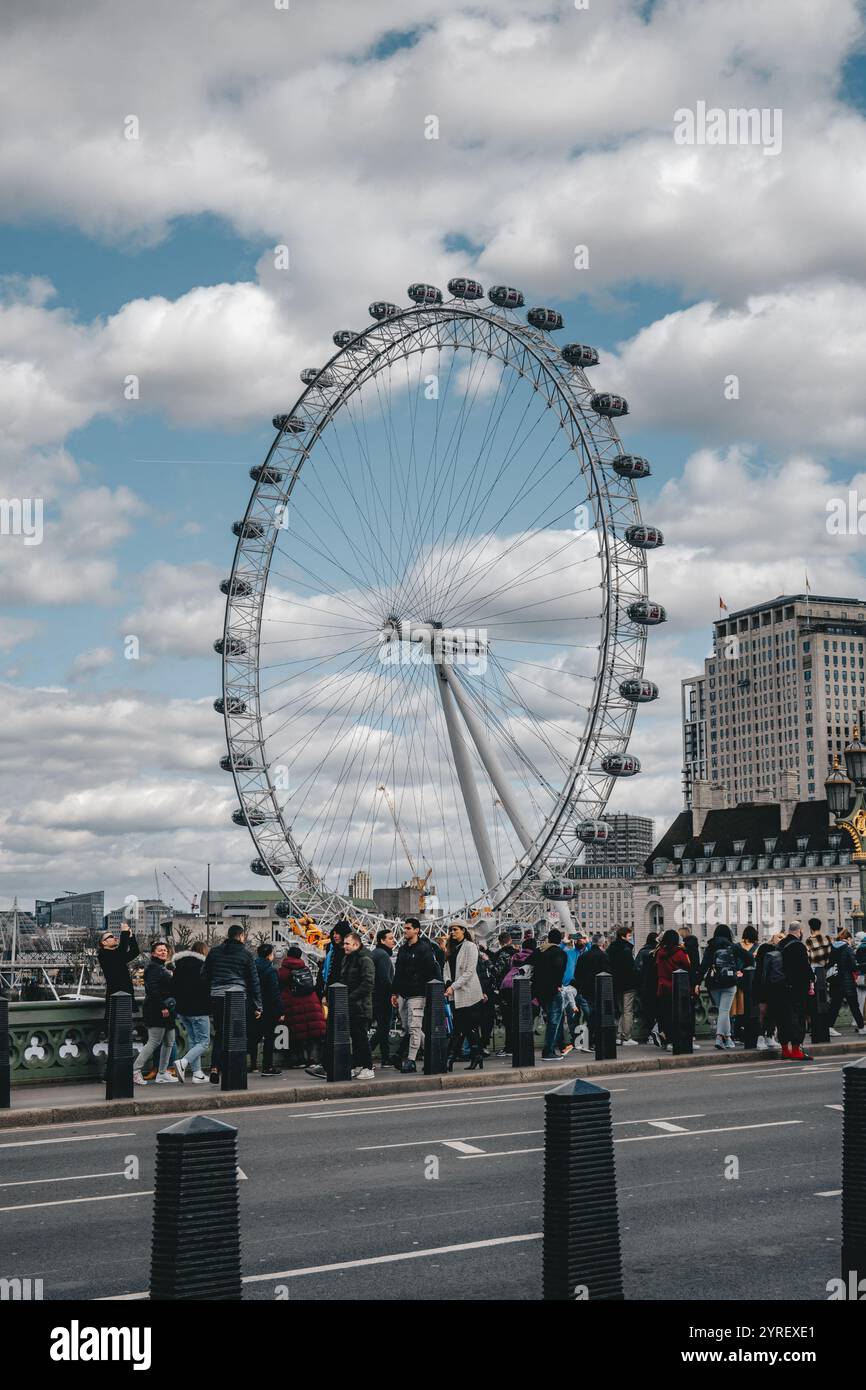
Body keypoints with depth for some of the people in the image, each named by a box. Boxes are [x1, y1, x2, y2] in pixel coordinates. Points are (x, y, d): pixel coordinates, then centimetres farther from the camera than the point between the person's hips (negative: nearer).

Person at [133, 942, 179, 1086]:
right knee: (154, 1042, -11)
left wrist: (171, 1007, 20)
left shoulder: (164, 968, 21)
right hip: (156, 1011, -10)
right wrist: (162, 1007, -24)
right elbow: (152, 989, -21)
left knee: (169, 1042, 10)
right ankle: (135, 1070, -6)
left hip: (166, 1010, 10)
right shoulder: (153, 968, -11)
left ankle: (162, 1073, 15)